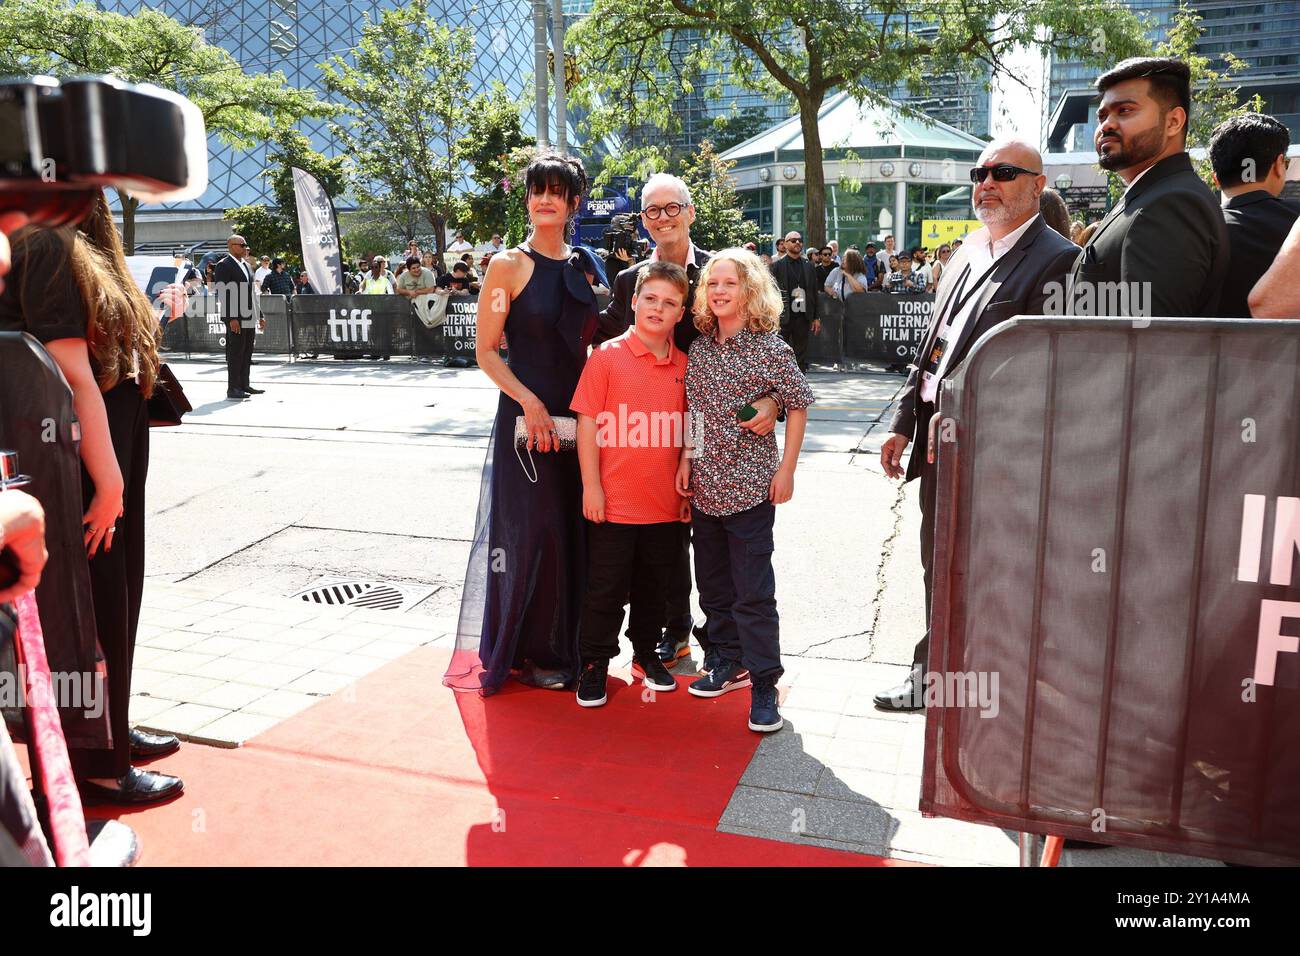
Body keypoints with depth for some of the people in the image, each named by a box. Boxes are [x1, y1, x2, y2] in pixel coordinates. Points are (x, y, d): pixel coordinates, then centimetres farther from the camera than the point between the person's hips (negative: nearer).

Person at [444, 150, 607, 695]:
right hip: (528, 416, -5)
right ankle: (530, 651, 15)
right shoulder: (509, 265, -4)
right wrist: (529, 401, -18)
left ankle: (569, 642, 25)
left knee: (576, 529, 10)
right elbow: (486, 351, -7)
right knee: (533, 529, -2)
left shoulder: (584, 267, 12)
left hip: (579, 417, 5)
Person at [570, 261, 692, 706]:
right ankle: (594, 665, 23)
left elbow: (686, 432, 12)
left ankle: (647, 653, 36)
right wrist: (591, 486, -11)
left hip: (666, 503, 4)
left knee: (655, 587, 17)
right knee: (606, 590, 6)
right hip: (614, 502, -4)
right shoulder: (607, 356, -7)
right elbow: (587, 423, -8)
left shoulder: (683, 365, 5)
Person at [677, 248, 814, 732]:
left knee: (753, 591, -3)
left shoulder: (771, 349, -9)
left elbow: (798, 405, -4)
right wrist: (686, 459, 6)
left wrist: (786, 470, -7)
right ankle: (730, 662, 32)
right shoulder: (699, 347, 6)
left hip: (750, 487, -6)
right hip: (704, 486, 6)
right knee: (712, 584, 15)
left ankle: (764, 683, 9)